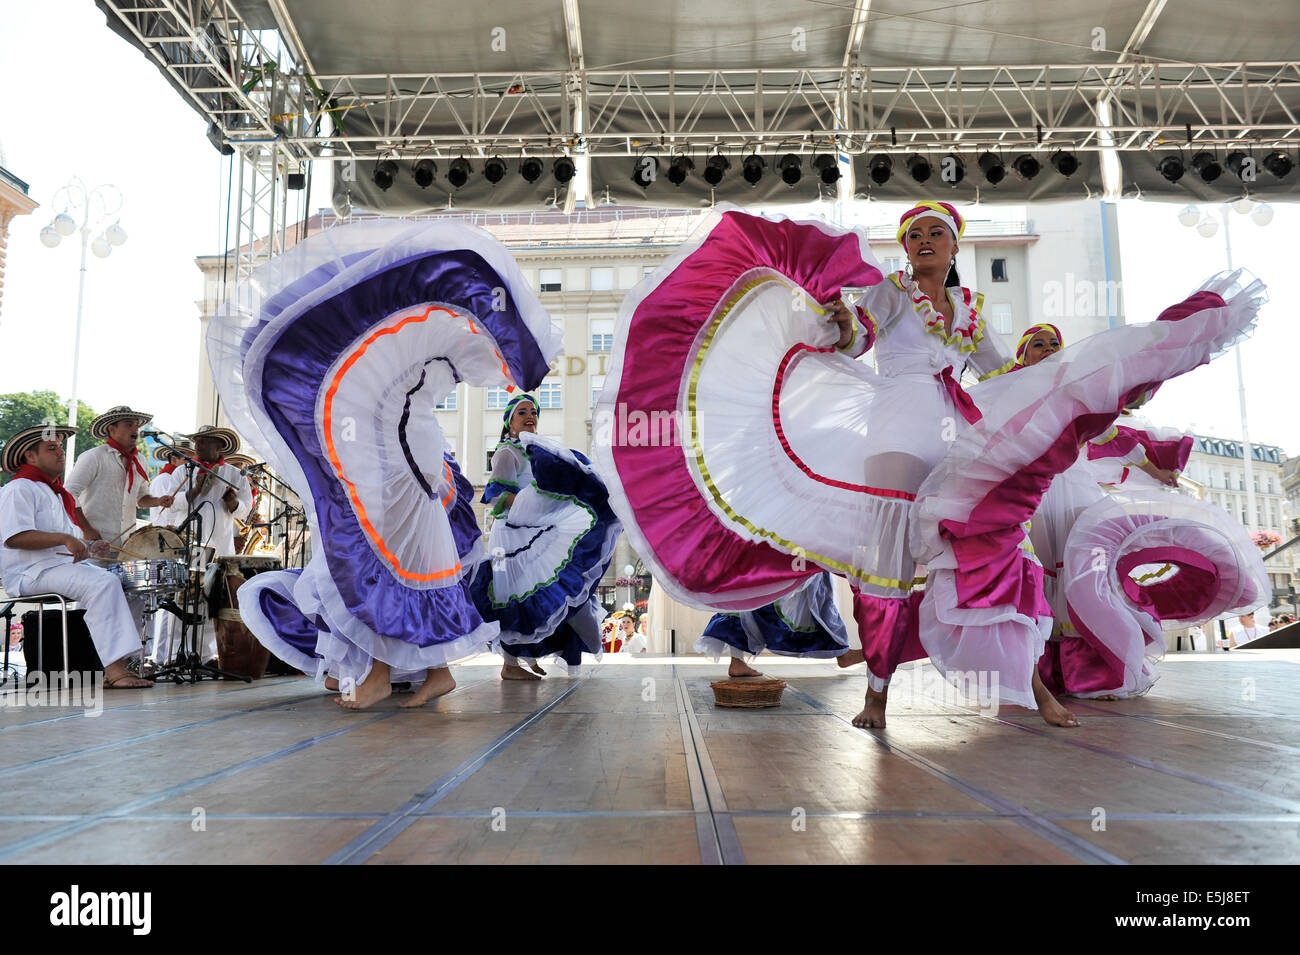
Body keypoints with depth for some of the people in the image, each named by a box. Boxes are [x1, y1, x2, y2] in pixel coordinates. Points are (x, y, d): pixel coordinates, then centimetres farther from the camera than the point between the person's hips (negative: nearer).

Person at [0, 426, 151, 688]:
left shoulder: (56, 492, 25)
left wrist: (89, 547, 14)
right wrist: (64, 539, -26)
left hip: (67, 565, 9)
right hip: (32, 571, -9)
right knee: (104, 583, -30)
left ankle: (121, 663, -15)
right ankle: (113, 670, -35)